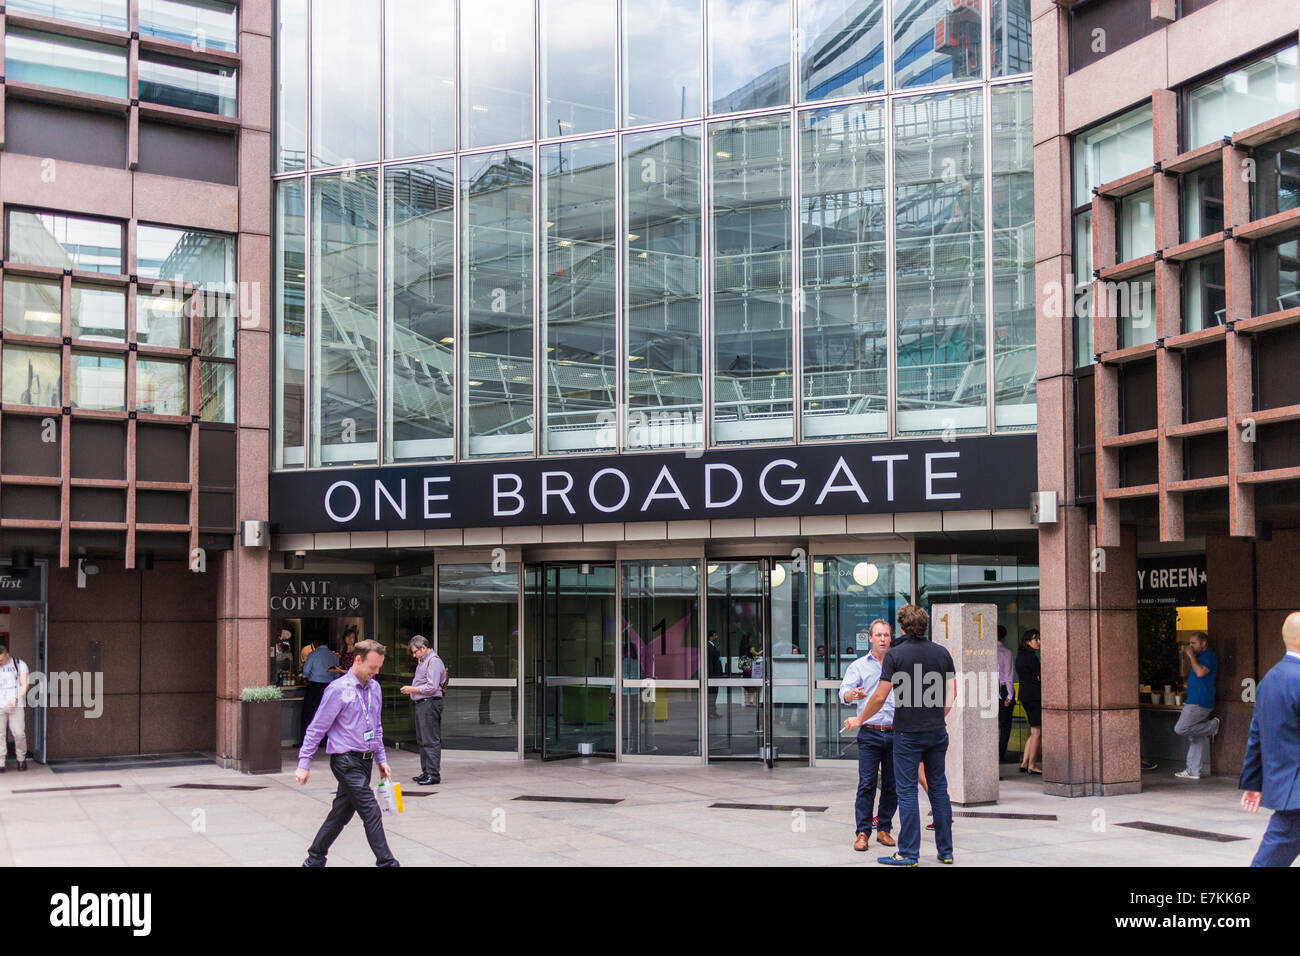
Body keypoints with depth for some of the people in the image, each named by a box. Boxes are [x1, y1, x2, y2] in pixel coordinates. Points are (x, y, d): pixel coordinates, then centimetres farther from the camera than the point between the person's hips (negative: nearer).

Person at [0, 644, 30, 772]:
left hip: (16, 706, -2)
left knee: (19, 733, -6)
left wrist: (16, 699, -15)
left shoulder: (19, 665, 4)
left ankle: (21, 759, 12)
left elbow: (24, 685, 0)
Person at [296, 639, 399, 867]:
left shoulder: (374, 688, 11)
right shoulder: (338, 690, -11)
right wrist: (304, 764, -8)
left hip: (365, 760, 7)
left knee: (341, 813, 13)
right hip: (346, 761, -7)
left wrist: (381, 759, 19)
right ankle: (386, 863, -6)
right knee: (371, 812, -11)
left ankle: (314, 860, 26)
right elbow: (317, 728, -7)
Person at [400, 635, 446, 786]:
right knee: (422, 740, 13)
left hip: (429, 704, -10)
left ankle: (434, 774, -8)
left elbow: (431, 687, -18)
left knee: (431, 741, -9)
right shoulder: (423, 661, 19)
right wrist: (411, 690, 10)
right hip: (421, 704, 10)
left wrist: (412, 689, -11)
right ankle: (426, 772, 19)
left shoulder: (434, 661, -12)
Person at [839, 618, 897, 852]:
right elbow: (845, 691, -8)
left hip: (894, 733, 2)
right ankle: (863, 832, -2)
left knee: (892, 785, 5)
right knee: (866, 784, -7)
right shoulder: (859, 666, 6)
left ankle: (884, 829, 16)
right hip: (869, 734, -2)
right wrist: (852, 694, -31)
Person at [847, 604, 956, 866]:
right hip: (937, 731, 4)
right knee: (939, 788, 11)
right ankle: (945, 850, 15)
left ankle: (909, 853, 1)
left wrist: (859, 720, 4)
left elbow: (880, 697, -10)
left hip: (908, 732, -4)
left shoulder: (895, 654, -9)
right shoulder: (942, 652, 4)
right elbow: (952, 693, 10)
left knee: (907, 790, 0)